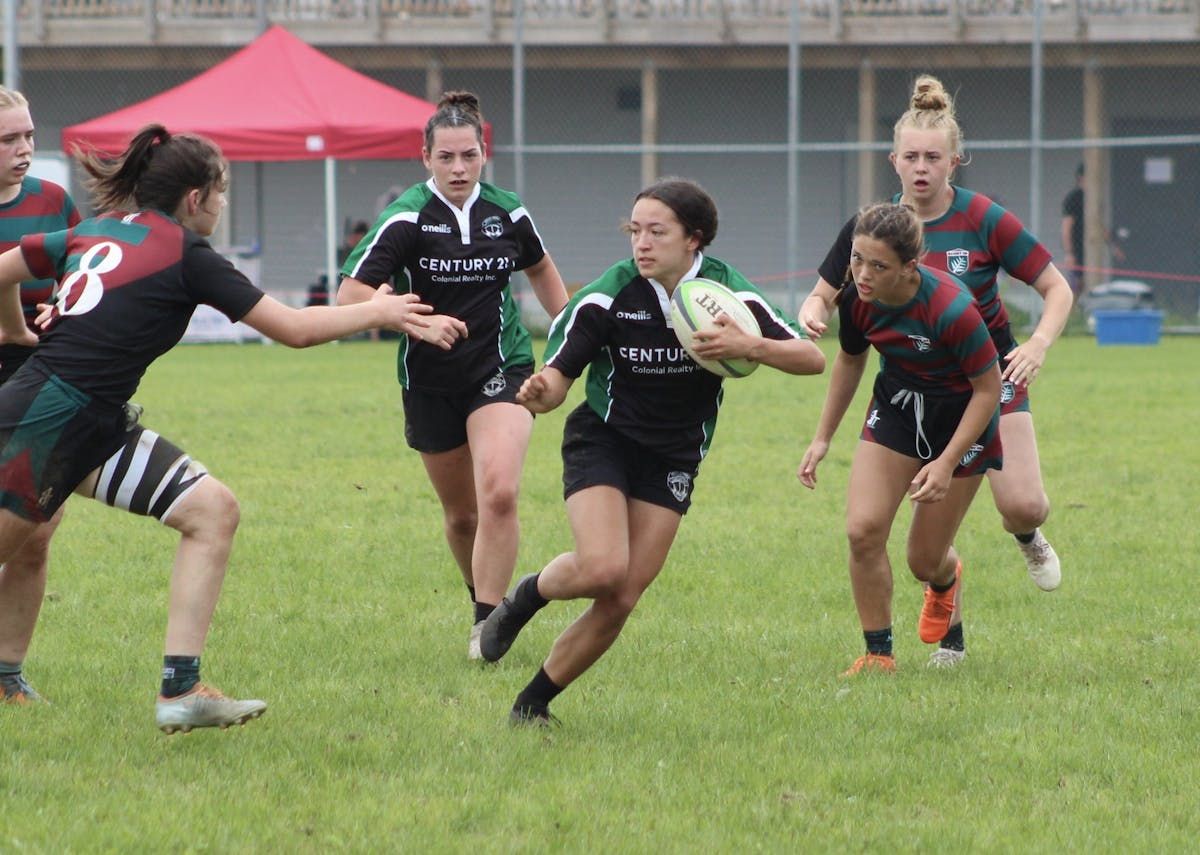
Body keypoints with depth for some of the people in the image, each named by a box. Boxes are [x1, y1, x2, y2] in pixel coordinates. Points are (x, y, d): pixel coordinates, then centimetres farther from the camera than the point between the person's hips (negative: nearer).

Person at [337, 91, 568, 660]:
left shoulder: (507, 213, -3)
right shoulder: (408, 218, -12)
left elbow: (541, 271, 19)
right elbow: (351, 292, -19)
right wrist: (418, 322, -33)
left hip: (501, 369, 0)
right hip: (431, 383, 0)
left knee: (499, 493, -21)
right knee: (460, 514, 10)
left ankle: (488, 622, -14)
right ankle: (486, 601, 35)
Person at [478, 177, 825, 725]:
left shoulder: (728, 292, -11)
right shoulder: (607, 295, -16)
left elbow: (812, 359, -11)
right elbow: (558, 375, -12)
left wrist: (750, 346, -30)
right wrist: (539, 394, -37)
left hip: (674, 456, 2)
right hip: (602, 439, -2)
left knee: (620, 600, -4)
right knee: (602, 569, -25)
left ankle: (532, 703, 11)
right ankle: (526, 595, 8)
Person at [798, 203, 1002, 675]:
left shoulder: (951, 309, -33)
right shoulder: (856, 299, -17)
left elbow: (988, 388, -20)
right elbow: (850, 360, 6)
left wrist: (947, 464, -23)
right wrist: (823, 438, 6)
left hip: (960, 418, -4)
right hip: (895, 410, 4)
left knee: (925, 561, 4)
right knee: (863, 530, -15)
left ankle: (946, 579, 44)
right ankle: (878, 654, 1)